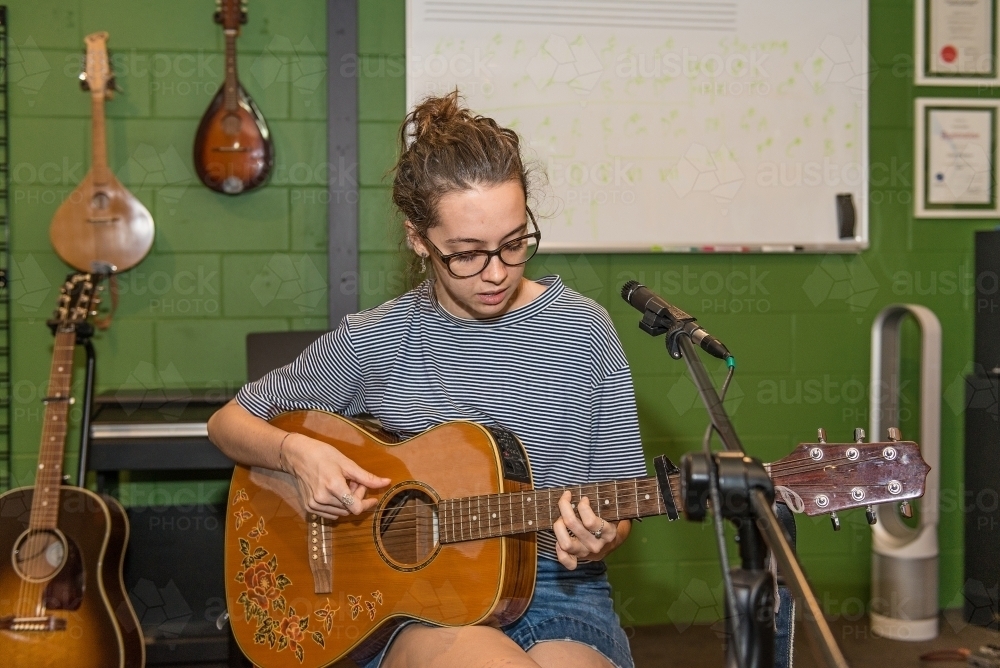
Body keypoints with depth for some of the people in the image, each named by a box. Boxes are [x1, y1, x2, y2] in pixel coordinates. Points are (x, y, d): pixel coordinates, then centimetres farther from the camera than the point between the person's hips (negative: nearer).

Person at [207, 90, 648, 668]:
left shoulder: (581, 329, 2)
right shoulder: (375, 340, 1)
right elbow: (229, 422, 12)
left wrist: (597, 539, -15)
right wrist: (295, 452, -8)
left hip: (556, 589, 1)